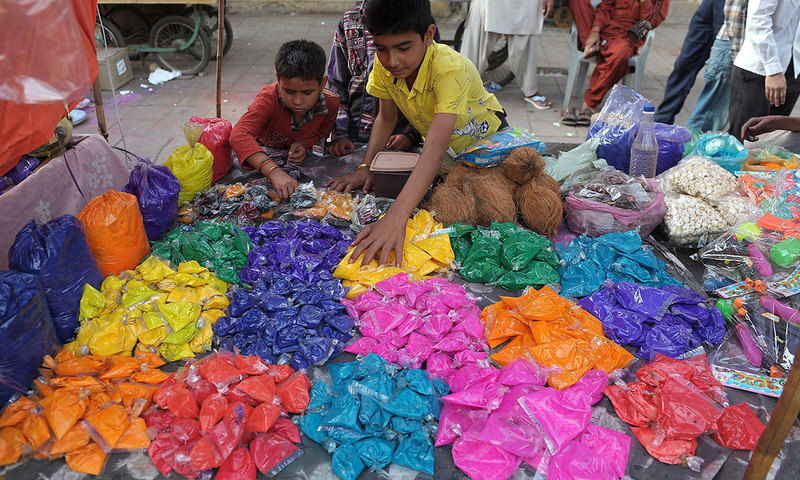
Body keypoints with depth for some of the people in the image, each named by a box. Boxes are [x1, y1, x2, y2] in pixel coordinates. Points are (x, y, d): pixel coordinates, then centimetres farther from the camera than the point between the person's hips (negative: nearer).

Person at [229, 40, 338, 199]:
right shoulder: (269, 99, -37)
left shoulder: (330, 103, -26)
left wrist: (304, 144, -27)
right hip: (262, 153, 0)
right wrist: (273, 171, -69)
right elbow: (239, 135, -53)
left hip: (299, 160, 0)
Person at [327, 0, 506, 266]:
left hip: (484, 140, -4)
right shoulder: (384, 63, -22)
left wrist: (395, 218, -64)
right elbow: (386, 118, -6)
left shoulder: (451, 69, -41)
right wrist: (365, 167, -24)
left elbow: (435, 149, -52)